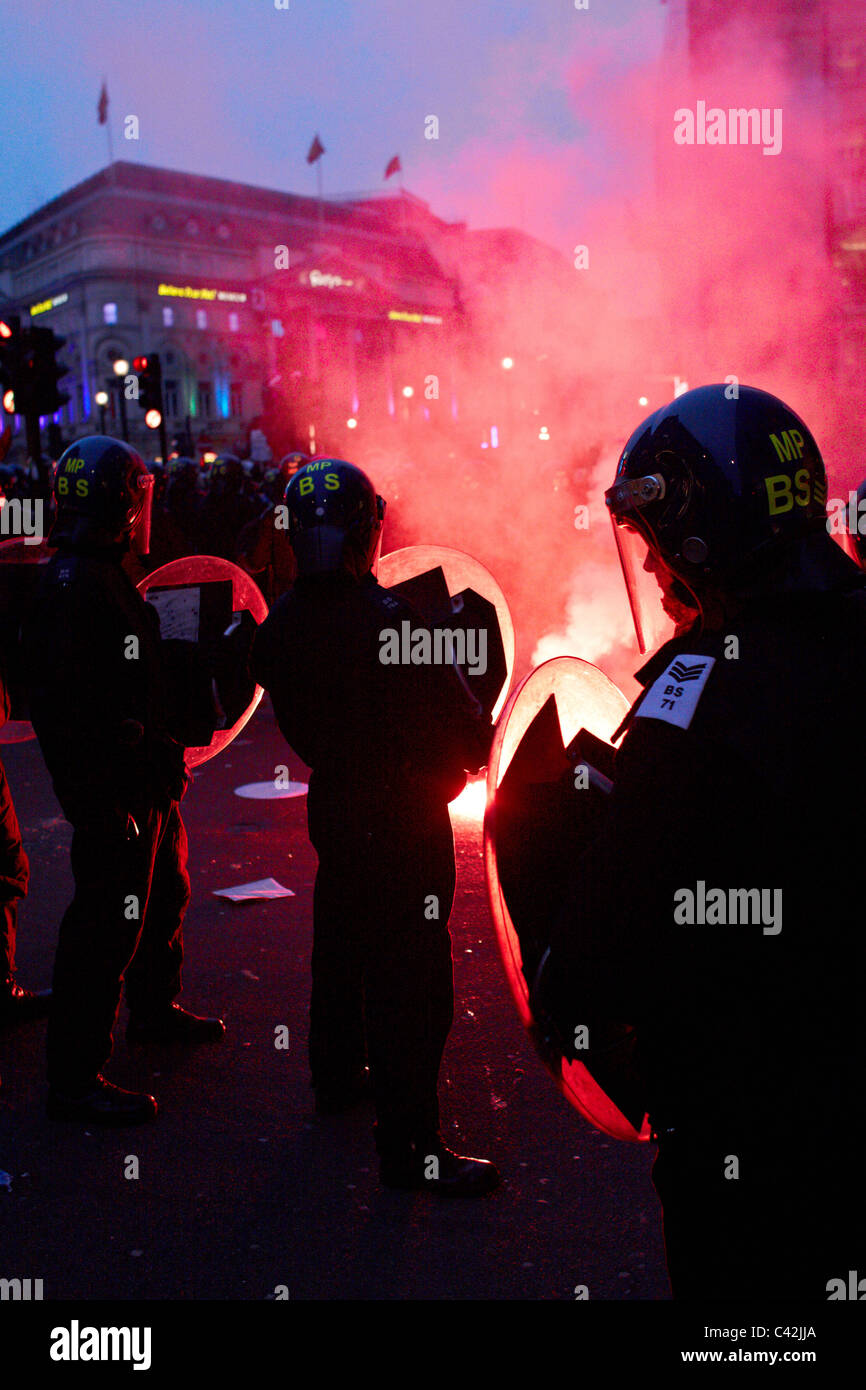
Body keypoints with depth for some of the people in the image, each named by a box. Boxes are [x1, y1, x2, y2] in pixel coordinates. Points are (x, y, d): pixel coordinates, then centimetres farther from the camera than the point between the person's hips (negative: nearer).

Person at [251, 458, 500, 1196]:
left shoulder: (280, 625, -4)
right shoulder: (393, 622, -25)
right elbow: (465, 732, -19)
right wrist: (472, 749, 2)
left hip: (331, 808, 8)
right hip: (404, 821, -7)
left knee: (341, 946, 25)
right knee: (411, 977, 1)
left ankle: (337, 1074, 46)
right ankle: (409, 1144, 9)